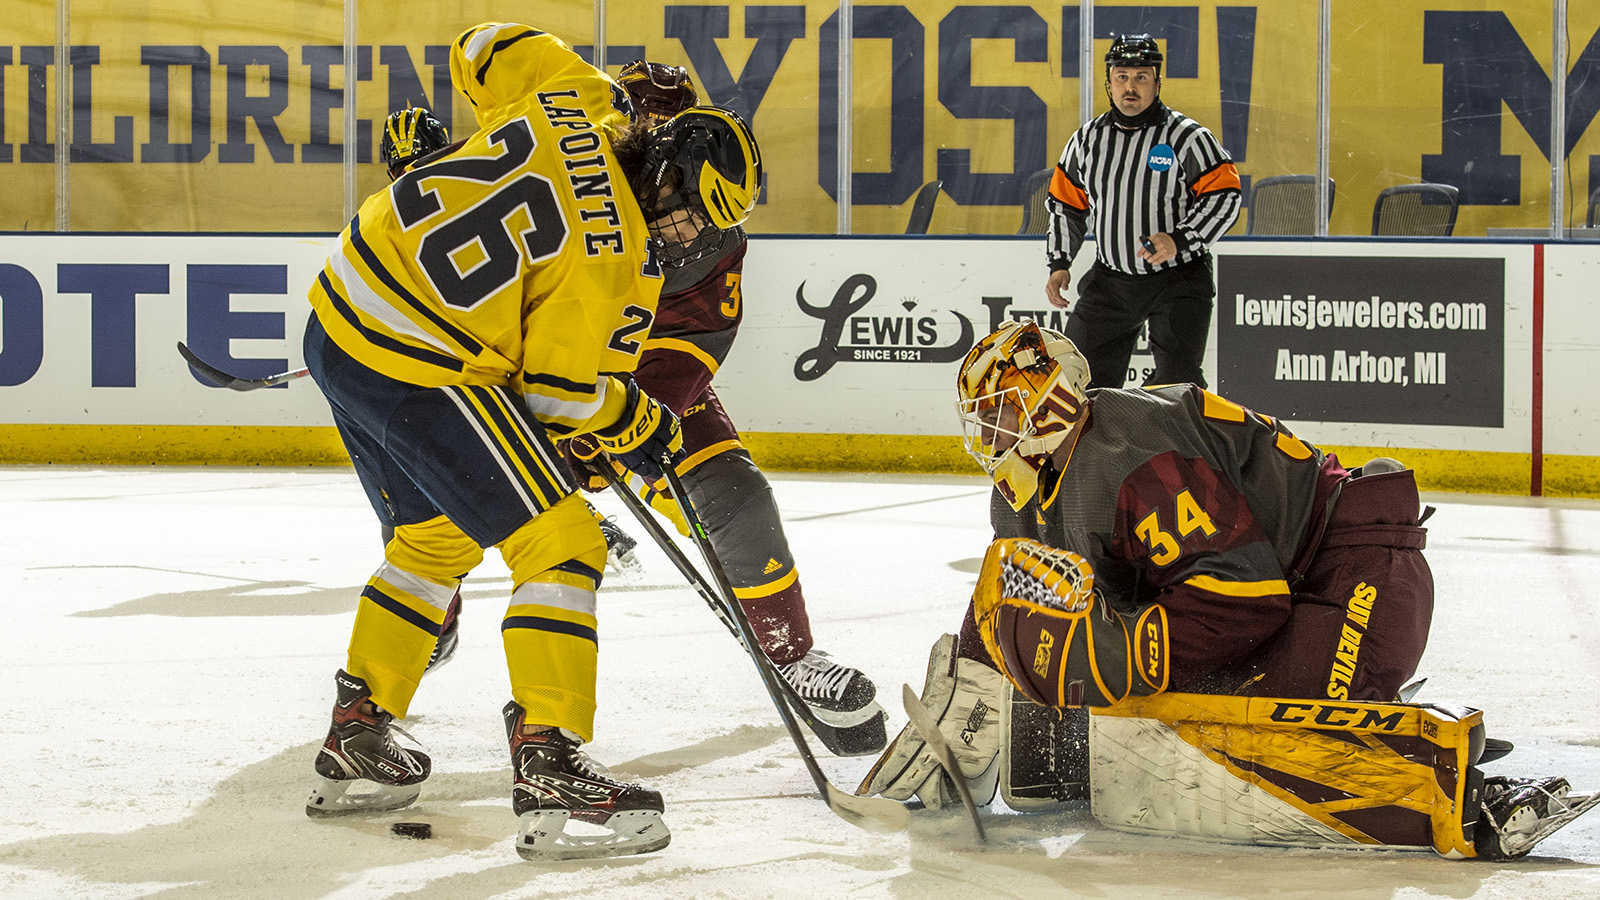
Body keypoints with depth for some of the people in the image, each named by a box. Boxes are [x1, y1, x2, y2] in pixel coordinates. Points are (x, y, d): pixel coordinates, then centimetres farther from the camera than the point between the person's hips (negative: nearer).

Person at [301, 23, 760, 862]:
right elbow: (560, 386, -9)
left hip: (340, 315, 9)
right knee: (561, 542, -6)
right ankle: (549, 771, -13)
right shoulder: (620, 257, -16)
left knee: (434, 537, 26)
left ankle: (357, 740, 33)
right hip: (419, 373, -9)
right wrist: (638, 424, 8)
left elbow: (483, 47, 19)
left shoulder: (565, 94, 2)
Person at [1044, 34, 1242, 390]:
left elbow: (1224, 196, -14)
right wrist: (1059, 263, 6)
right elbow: (1066, 204, 16)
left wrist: (1180, 240, -25)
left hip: (1180, 280, -5)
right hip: (1110, 281, 5)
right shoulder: (1087, 139, 5)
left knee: (1177, 381, -18)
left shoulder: (1187, 136, -10)